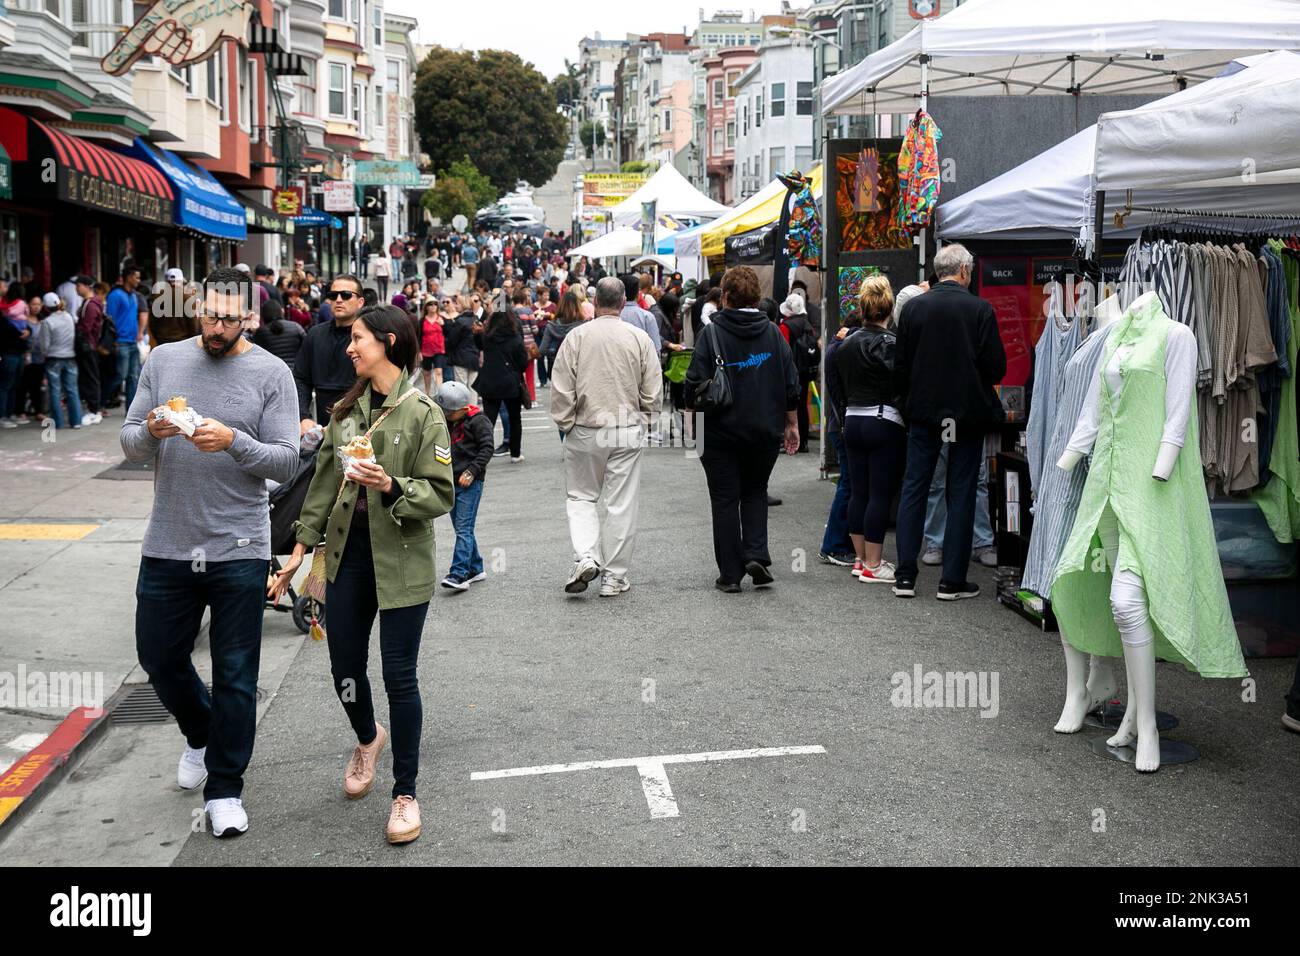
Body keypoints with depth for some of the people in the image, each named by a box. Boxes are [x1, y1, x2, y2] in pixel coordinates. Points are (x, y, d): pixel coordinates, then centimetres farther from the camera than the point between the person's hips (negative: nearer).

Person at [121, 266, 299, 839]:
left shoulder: (271, 373, -4)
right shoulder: (164, 360, 5)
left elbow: (287, 462, -8)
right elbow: (129, 445, 5)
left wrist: (234, 441, -24)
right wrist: (151, 431, -17)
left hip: (239, 550, -3)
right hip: (166, 546, 3)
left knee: (235, 676, 5)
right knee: (159, 658, 15)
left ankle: (224, 789, 20)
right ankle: (201, 735, 44)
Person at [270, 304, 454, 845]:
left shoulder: (422, 412, -9)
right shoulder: (346, 409, 8)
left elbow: (440, 495, -10)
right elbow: (324, 483, 12)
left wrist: (391, 486, -27)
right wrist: (300, 549, 11)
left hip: (401, 562, -5)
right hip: (347, 555, 5)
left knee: (399, 676, 0)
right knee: (344, 670, 12)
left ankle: (405, 792, 16)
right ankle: (368, 739, 45)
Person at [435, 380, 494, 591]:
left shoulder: (478, 420, -9)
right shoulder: (446, 421, 12)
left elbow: (487, 448, -10)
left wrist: (471, 472, -16)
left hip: (470, 482, -8)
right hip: (451, 481, 8)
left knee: (464, 528, -12)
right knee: (460, 528, 12)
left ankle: (459, 575, -17)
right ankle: (476, 569, 23)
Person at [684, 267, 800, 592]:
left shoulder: (712, 334, -9)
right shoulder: (773, 334, 1)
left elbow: (695, 385, -11)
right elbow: (791, 385, 4)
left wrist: (692, 410, 8)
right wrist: (791, 424, 14)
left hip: (721, 431, -3)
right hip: (765, 431, 3)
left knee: (725, 499, 6)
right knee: (756, 492, 20)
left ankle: (730, 574, 8)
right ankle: (757, 556, 2)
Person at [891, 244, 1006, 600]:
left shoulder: (913, 307, 0)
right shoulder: (980, 310, -8)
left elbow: (900, 367, 3)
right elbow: (996, 368, -8)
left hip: (922, 411, 2)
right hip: (967, 411, -2)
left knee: (913, 490, 8)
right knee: (961, 494, 5)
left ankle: (905, 577, 8)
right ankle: (952, 581, 7)